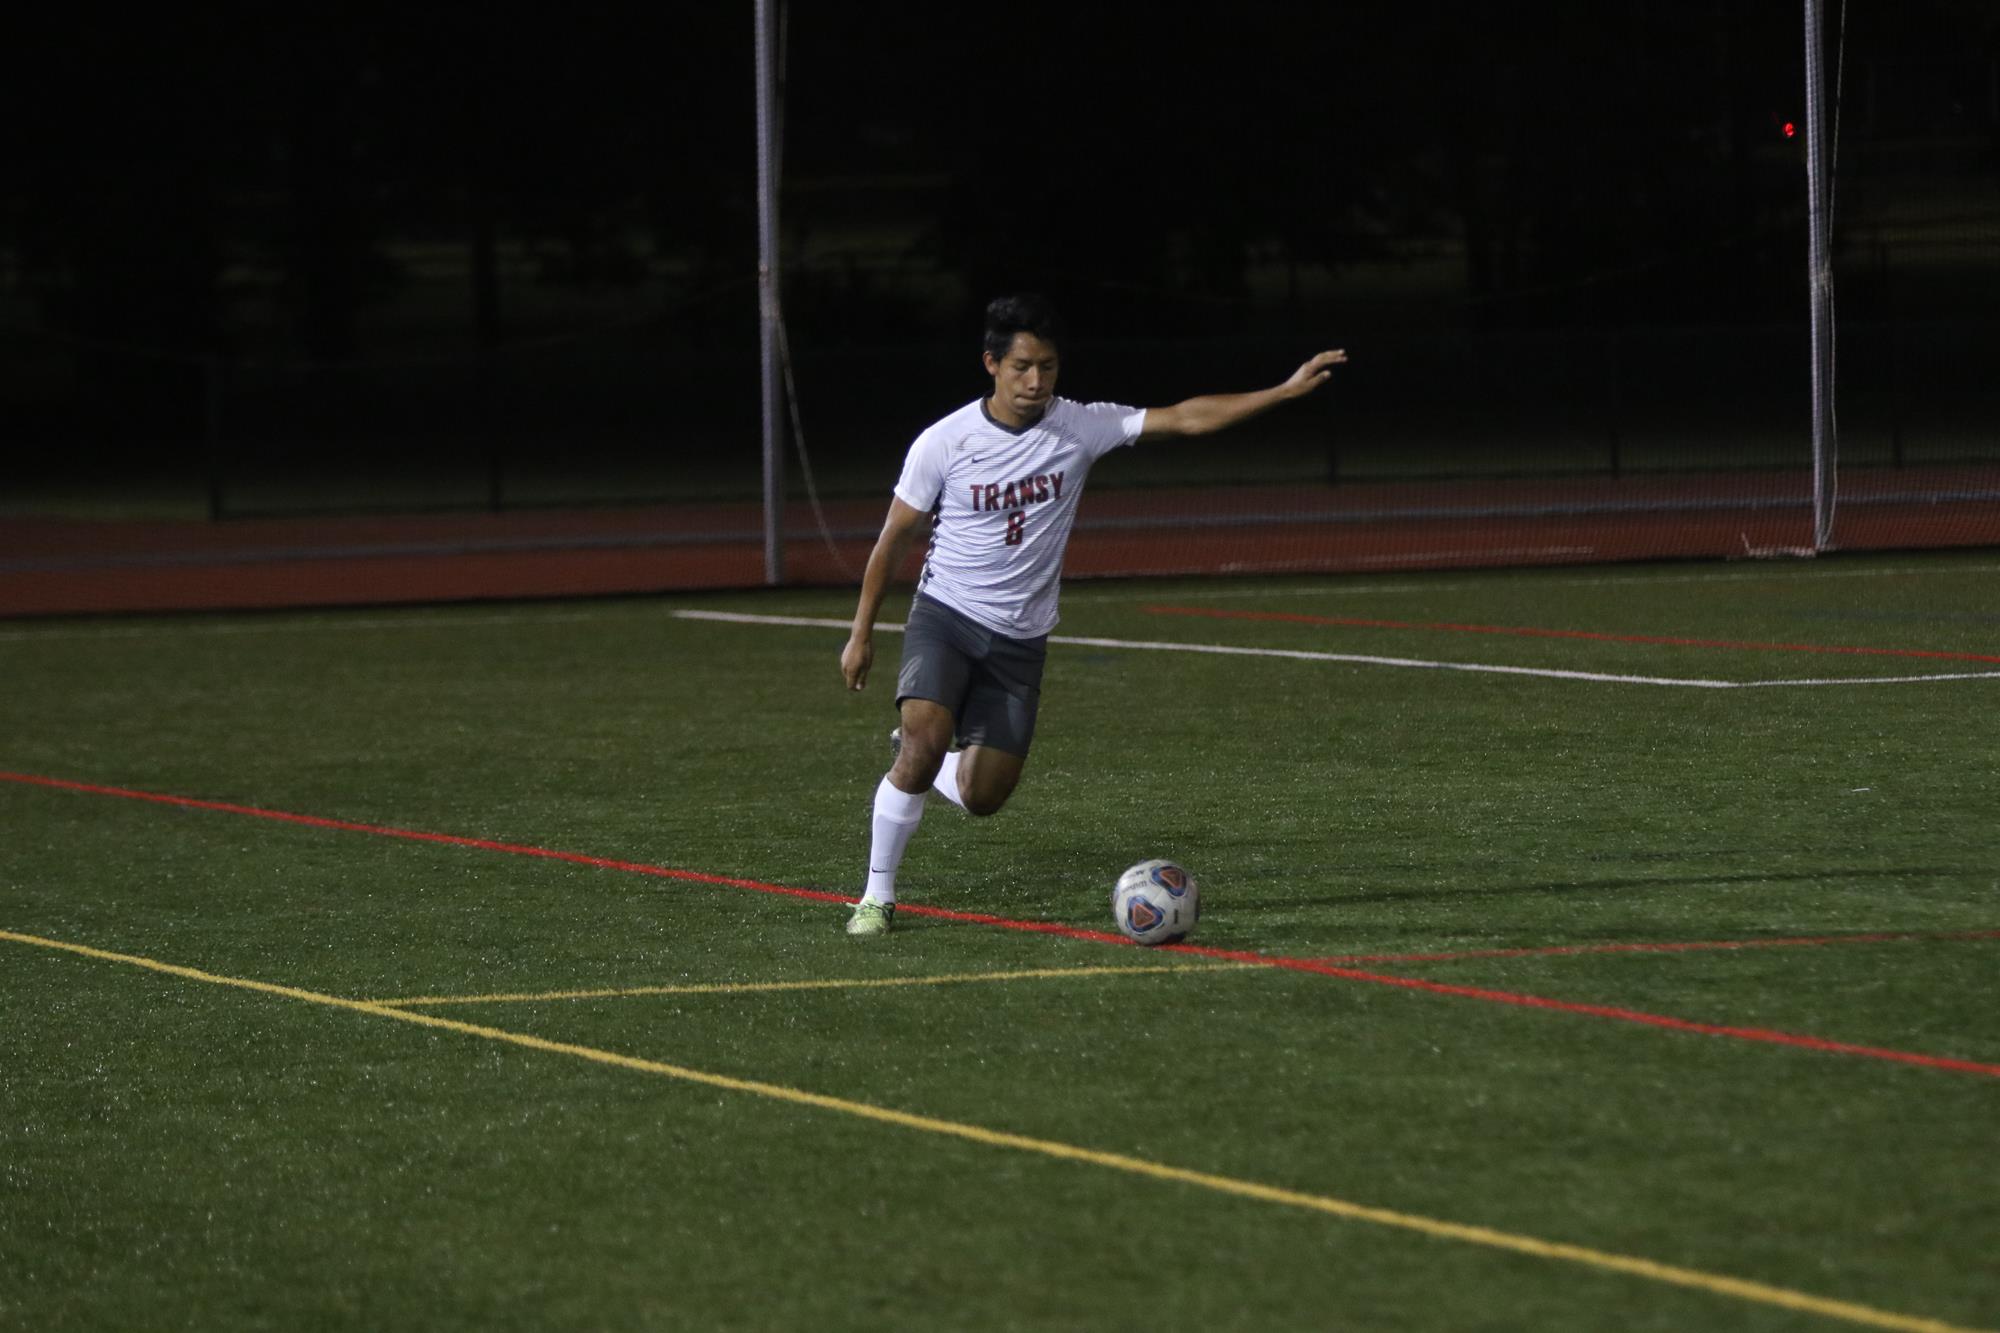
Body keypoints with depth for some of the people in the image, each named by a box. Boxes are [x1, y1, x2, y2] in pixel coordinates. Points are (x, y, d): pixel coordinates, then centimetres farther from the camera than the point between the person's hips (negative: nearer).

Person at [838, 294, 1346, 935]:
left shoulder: (1080, 427, -6)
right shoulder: (944, 443, -11)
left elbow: (1185, 418, -6)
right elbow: (894, 539, 0)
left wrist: (1286, 390, -13)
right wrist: (861, 633, 2)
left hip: (1019, 639, 3)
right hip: (944, 617, -3)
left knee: (982, 796, 0)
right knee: (925, 738, -27)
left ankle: (916, 759, 36)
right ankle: (877, 896, -13)